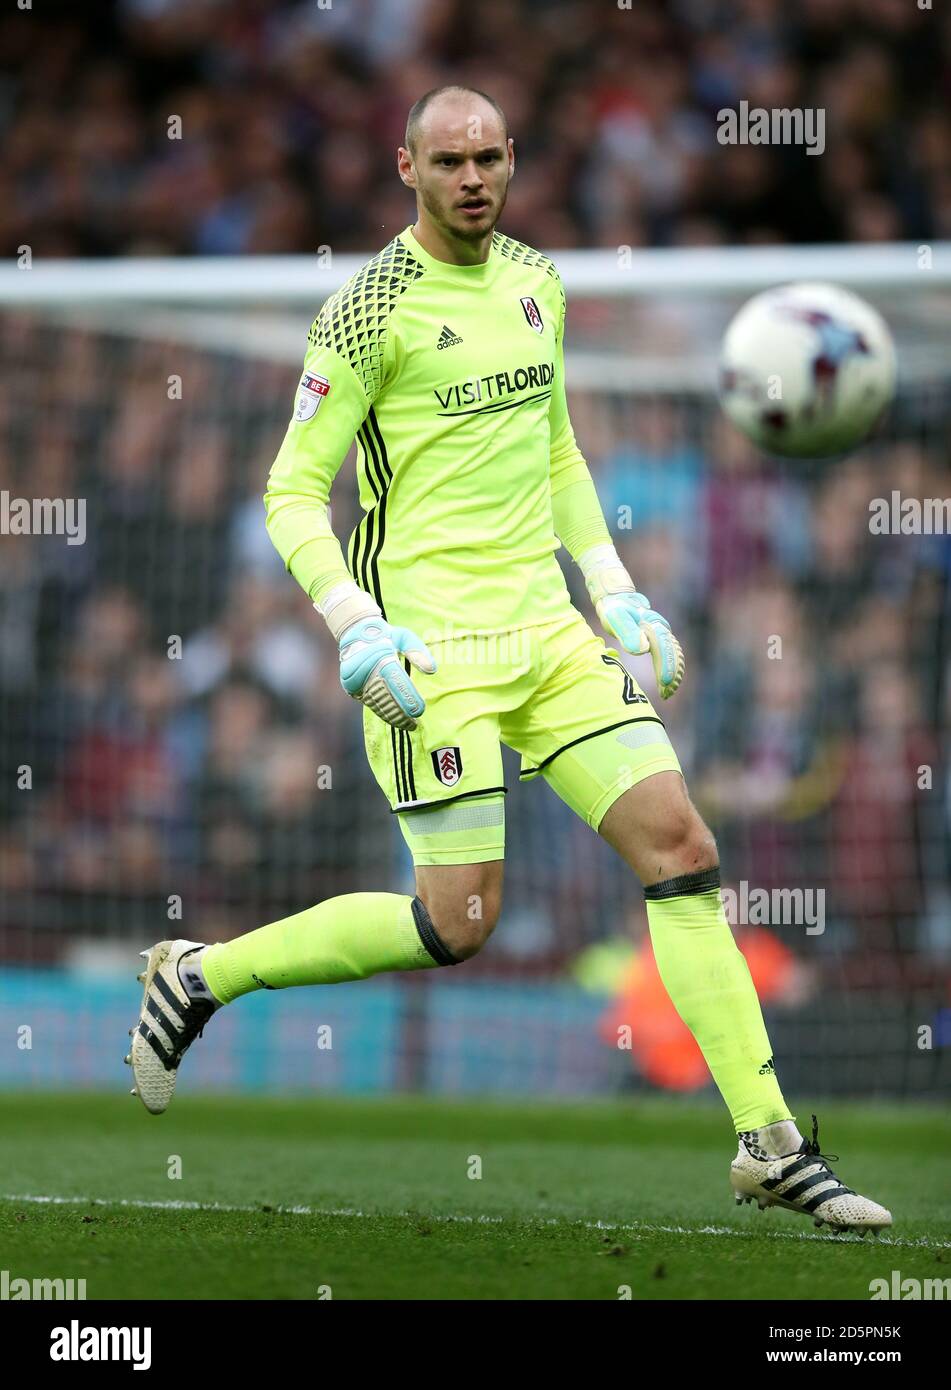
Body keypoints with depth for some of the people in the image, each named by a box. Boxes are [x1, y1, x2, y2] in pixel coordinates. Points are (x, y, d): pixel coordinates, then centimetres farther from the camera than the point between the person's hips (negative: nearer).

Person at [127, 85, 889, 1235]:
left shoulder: (535, 282, 12)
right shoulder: (370, 310, -9)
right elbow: (292, 492, -7)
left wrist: (618, 595, 18)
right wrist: (358, 629, -19)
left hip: (548, 627, 6)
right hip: (435, 645, -6)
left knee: (681, 851, -4)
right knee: (458, 923, -9)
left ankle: (769, 1145, -1)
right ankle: (201, 976, 11)